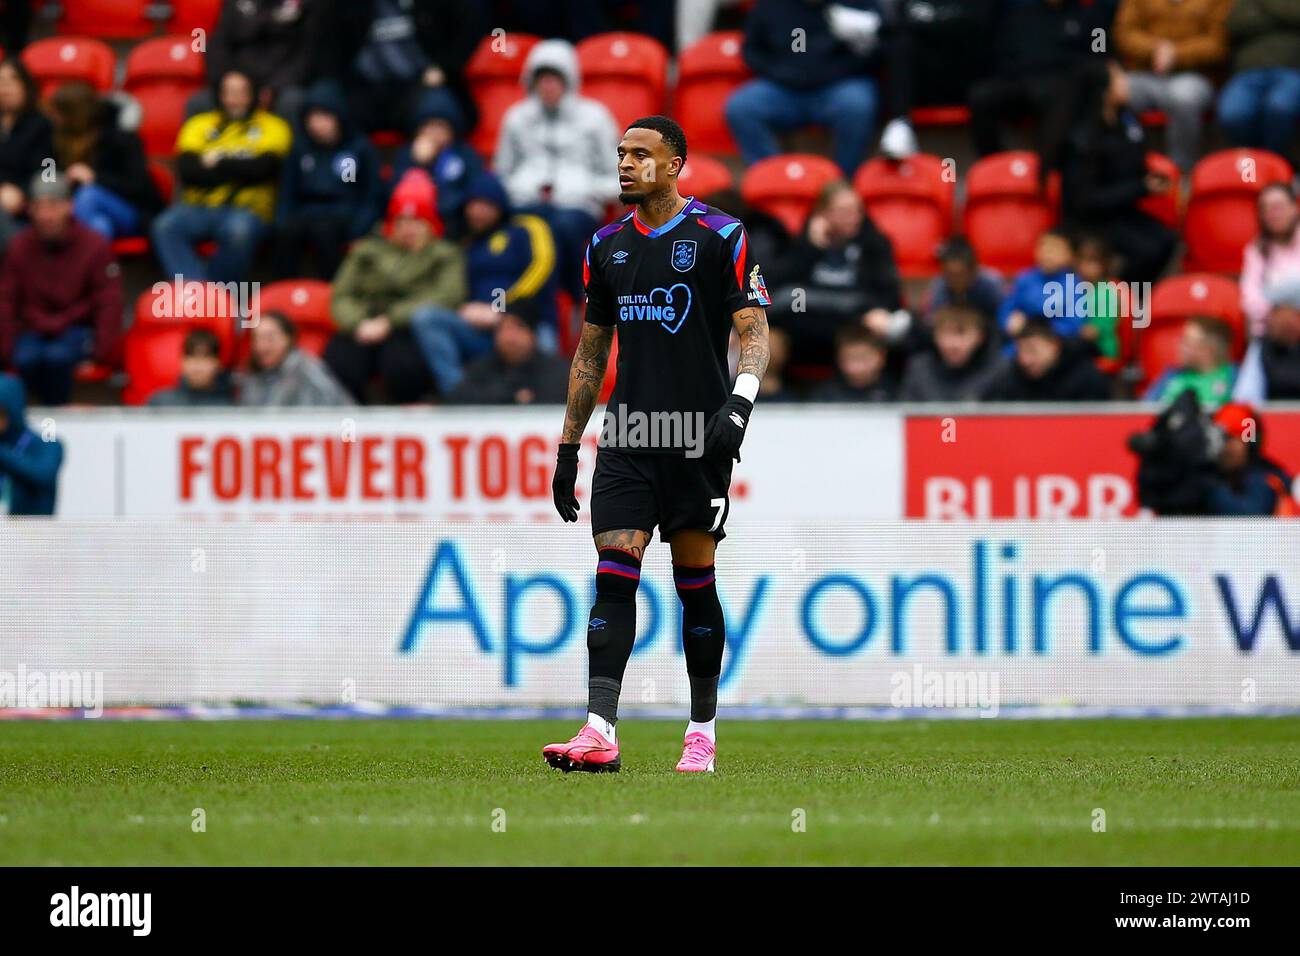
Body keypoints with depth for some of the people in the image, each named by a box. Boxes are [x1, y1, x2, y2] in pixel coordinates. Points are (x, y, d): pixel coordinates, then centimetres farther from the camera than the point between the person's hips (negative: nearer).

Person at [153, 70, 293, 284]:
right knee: (166, 227, -28)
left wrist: (217, 164, 1)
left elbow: (261, 169, -7)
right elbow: (186, 170, 2)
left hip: (247, 210, -3)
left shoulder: (272, 128, 12)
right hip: (199, 206, 3)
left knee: (238, 230, -38)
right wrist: (238, 170, -4)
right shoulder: (199, 125, 19)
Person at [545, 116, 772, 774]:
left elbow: (753, 330, -5)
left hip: (698, 436, -3)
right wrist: (568, 447, 17)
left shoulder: (721, 236, -2)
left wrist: (739, 403, -21)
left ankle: (703, 732, 15)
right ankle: (599, 733, -16)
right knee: (613, 575, -9)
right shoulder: (607, 246, 12)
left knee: (695, 583, 3)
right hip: (626, 436, 4)